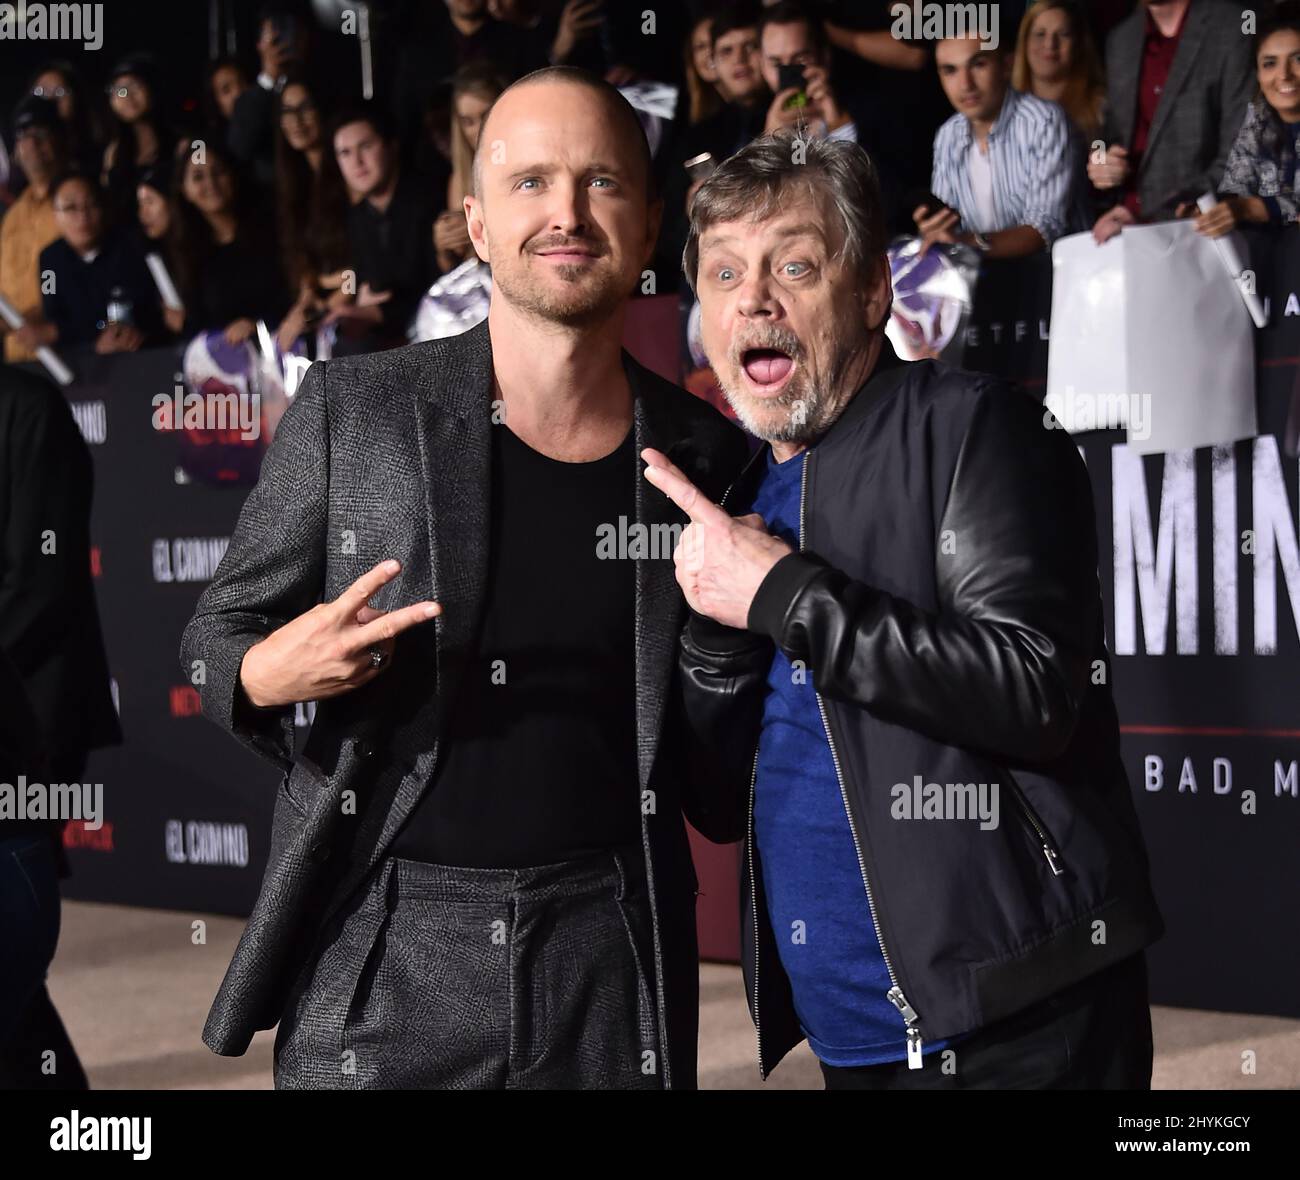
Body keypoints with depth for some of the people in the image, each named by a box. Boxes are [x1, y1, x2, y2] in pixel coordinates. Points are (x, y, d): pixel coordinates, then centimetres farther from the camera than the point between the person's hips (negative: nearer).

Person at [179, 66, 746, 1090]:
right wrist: (268, 676, -16)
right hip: (381, 947, -1)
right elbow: (217, 634, 5)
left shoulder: (704, 455, 2)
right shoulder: (351, 412, -4)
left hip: (614, 953, 2)